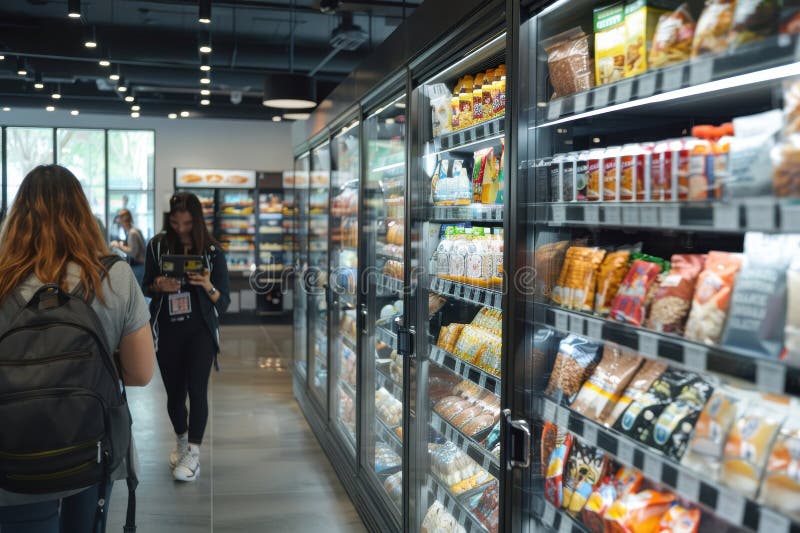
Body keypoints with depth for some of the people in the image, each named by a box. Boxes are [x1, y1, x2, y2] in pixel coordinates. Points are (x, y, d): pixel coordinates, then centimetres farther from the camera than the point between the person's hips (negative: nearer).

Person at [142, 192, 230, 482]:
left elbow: (223, 302, -3)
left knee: (197, 388, -14)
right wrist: (159, 286, -15)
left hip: (200, 330, -2)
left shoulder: (212, 251, -4)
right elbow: (146, 288, 7)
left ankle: (193, 454, -2)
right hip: (167, 331, 2)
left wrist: (207, 286, -23)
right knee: (174, 393, 12)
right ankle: (181, 440, 38)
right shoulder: (157, 246, -1)